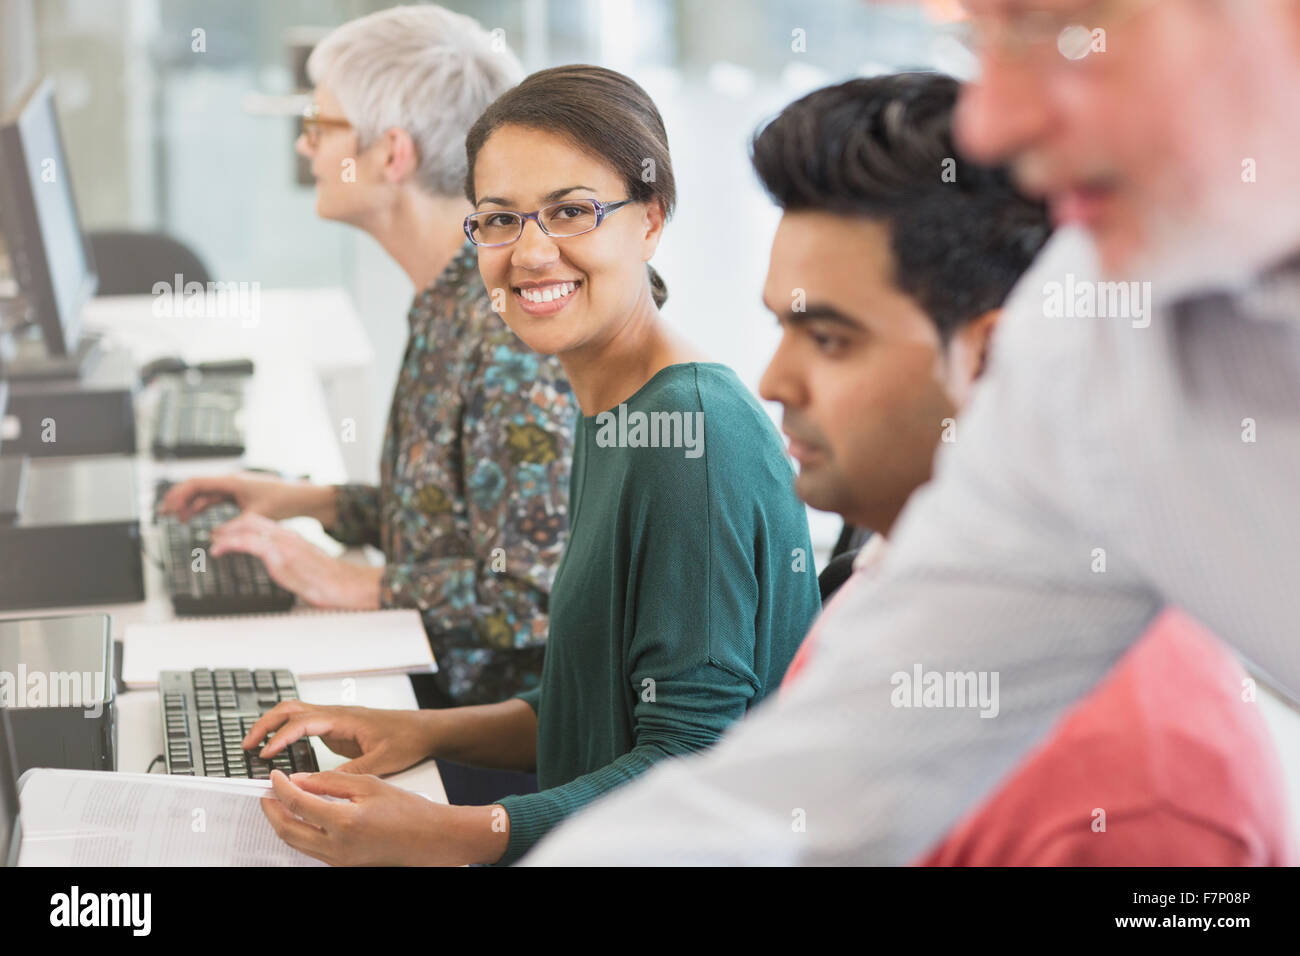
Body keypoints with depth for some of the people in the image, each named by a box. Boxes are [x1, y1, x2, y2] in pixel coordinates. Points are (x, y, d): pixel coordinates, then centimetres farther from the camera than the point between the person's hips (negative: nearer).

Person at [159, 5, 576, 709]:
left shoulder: (515, 330, -23)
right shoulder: (449, 298, 7)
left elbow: (534, 593, -25)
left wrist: (354, 586, -18)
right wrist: (312, 501, 12)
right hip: (439, 679, 9)